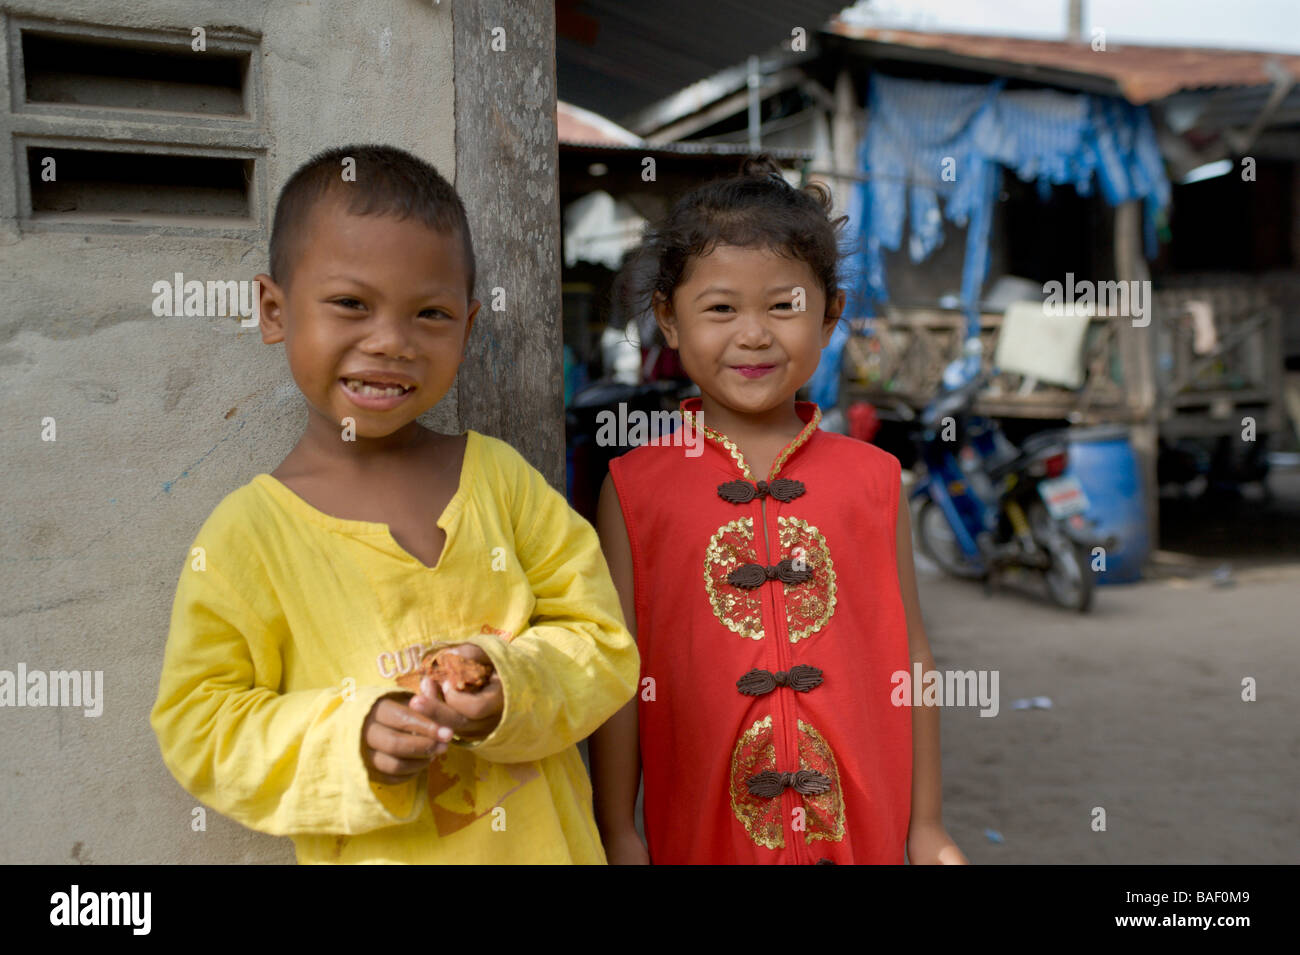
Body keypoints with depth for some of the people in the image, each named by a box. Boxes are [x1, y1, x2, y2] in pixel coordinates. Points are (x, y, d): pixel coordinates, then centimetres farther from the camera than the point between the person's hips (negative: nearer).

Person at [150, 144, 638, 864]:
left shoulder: (501, 476, -7)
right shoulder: (247, 535, -12)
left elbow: (603, 643, -5)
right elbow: (200, 730, -9)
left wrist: (513, 686, -22)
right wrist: (349, 741, -22)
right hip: (374, 853, -2)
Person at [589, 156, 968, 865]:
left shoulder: (872, 479, -1)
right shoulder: (636, 486, -5)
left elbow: (908, 653, 4)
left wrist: (926, 825, 8)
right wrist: (617, 835, 0)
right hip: (698, 836, -1)